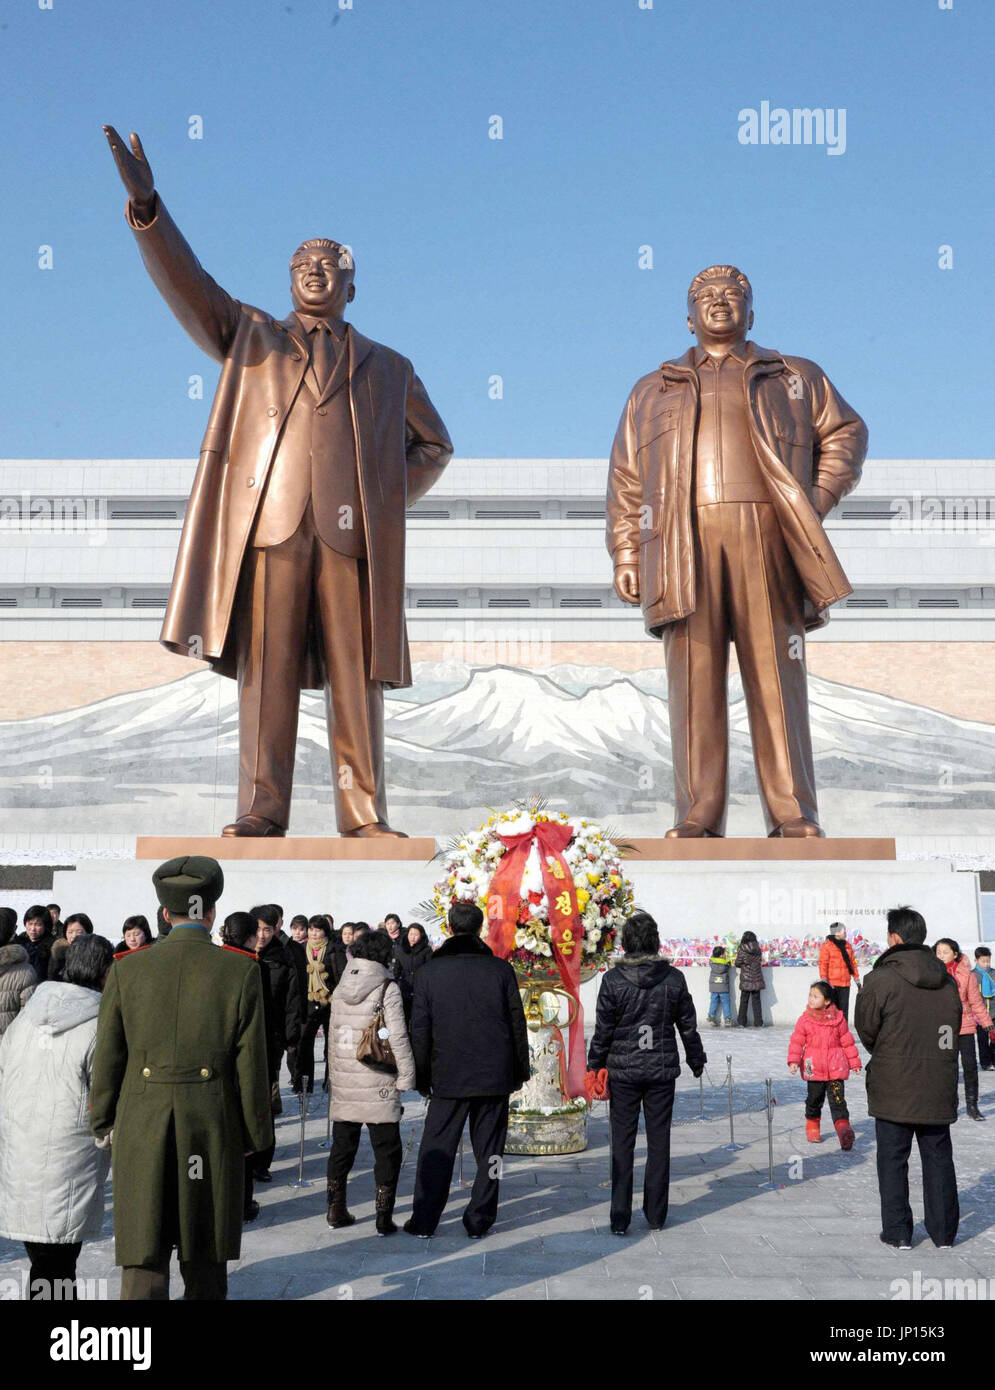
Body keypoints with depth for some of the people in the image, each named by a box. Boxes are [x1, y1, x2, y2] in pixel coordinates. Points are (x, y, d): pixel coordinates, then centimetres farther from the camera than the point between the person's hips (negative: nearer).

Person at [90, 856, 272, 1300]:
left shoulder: (127, 969, -2)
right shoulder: (241, 971, -6)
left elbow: (107, 1059, 2)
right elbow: (251, 1066, -4)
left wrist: (101, 1122, 16)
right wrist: (258, 1136, 7)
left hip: (142, 1133, 0)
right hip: (213, 1133, 0)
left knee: (144, 1261, 3)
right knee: (205, 1263, 16)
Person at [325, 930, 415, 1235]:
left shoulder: (340, 989, 7)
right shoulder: (387, 988, -9)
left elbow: (333, 1036, 12)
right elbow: (398, 1037, -12)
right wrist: (406, 1075, -5)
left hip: (343, 1083, 5)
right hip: (378, 1085, -5)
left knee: (342, 1146, 16)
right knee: (387, 1149, 3)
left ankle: (336, 1210, 21)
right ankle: (384, 1218, 1)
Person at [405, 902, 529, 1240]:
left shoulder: (429, 972, -2)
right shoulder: (500, 970, -3)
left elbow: (420, 1031, 1)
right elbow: (517, 1024, 2)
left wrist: (422, 1077, 9)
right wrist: (520, 1070, 11)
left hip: (448, 1076, 0)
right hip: (495, 1076, 0)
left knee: (436, 1149, 8)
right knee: (488, 1150, 7)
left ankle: (423, 1220, 10)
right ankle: (479, 1221, 9)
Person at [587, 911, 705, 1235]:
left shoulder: (613, 979, -10)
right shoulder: (673, 978, -3)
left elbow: (603, 1030, -7)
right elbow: (688, 1026, 6)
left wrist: (595, 1066, 5)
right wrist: (696, 1060, 21)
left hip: (623, 1073, -2)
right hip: (662, 1072, 2)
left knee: (622, 1145, 4)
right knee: (659, 1142, 10)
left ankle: (620, 1219, 4)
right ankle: (656, 1215, 16)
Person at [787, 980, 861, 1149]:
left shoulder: (838, 1018, 2)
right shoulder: (805, 1020, 0)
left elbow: (847, 1041, 10)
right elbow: (797, 1041, -1)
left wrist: (854, 1062, 13)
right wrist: (793, 1060, -13)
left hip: (835, 1068, -1)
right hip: (813, 1068, 1)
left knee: (838, 1100, -8)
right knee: (814, 1098, 11)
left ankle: (843, 1127, -13)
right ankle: (812, 1125, 31)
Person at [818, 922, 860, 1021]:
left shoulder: (847, 945, 13)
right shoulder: (827, 945, -5)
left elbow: (853, 964, 18)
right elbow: (823, 965, -9)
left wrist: (857, 981, 18)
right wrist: (825, 982, -17)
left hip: (845, 984, 5)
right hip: (832, 984, -5)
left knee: (844, 1009, 7)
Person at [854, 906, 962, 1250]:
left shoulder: (880, 979, -13)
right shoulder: (948, 981, 4)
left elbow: (865, 1030, -4)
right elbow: (953, 1030, 11)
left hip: (894, 1090, -4)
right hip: (939, 1089, 4)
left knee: (893, 1160, 7)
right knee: (939, 1158, 14)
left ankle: (897, 1232, 10)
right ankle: (944, 1231, 19)